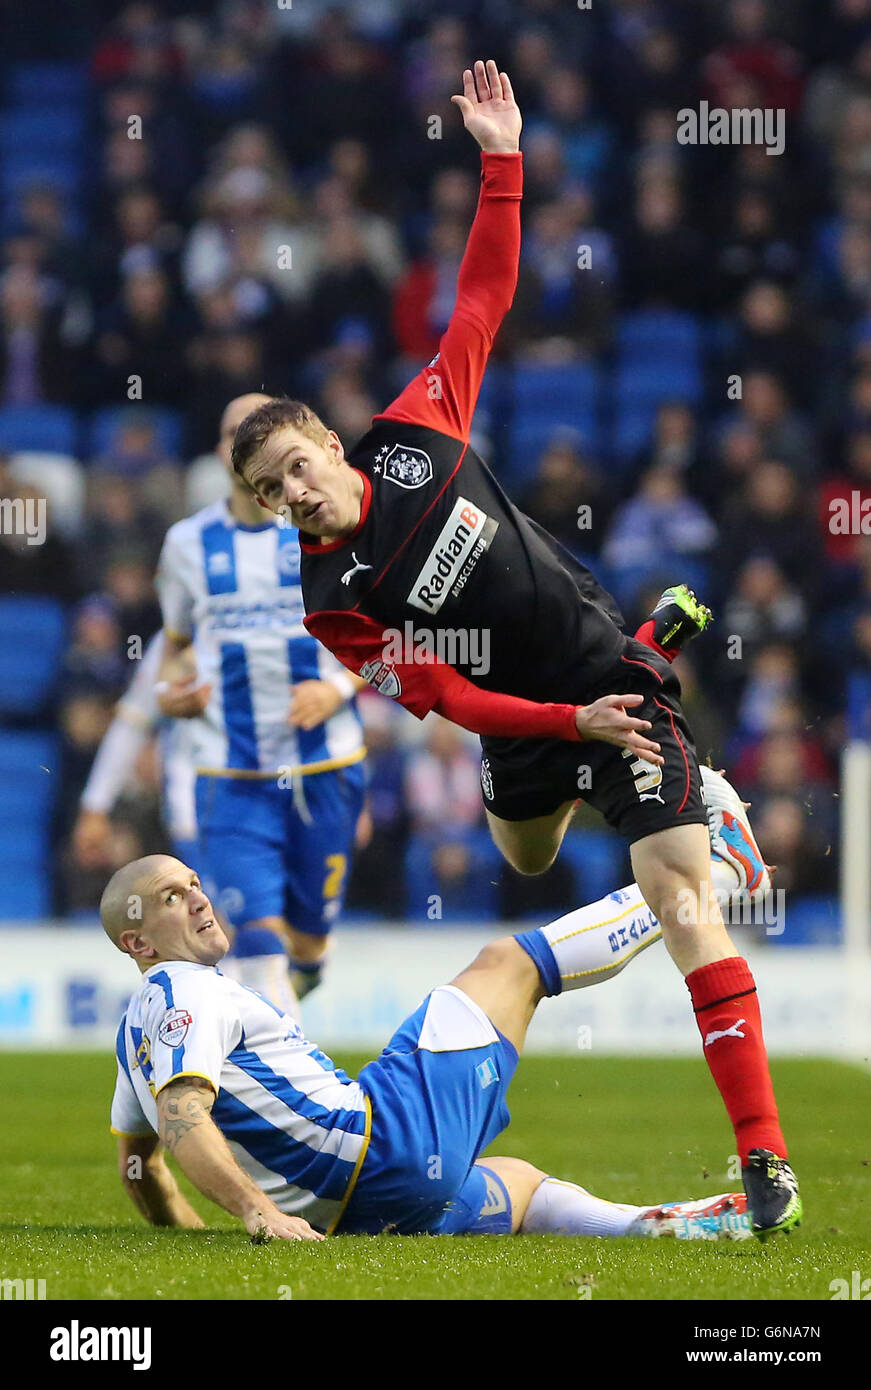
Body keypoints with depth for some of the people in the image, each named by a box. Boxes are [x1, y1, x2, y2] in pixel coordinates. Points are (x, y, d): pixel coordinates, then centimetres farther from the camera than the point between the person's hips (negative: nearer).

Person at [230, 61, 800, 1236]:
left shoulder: (417, 433, -9)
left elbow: (486, 296, 0)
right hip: (527, 715, 3)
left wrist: (501, 158, -8)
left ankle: (765, 1156, -21)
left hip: (609, 675, -3)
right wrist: (576, 725, -25)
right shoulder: (332, 606, -11)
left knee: (680, 896, -17)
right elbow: (447, 699, -13)